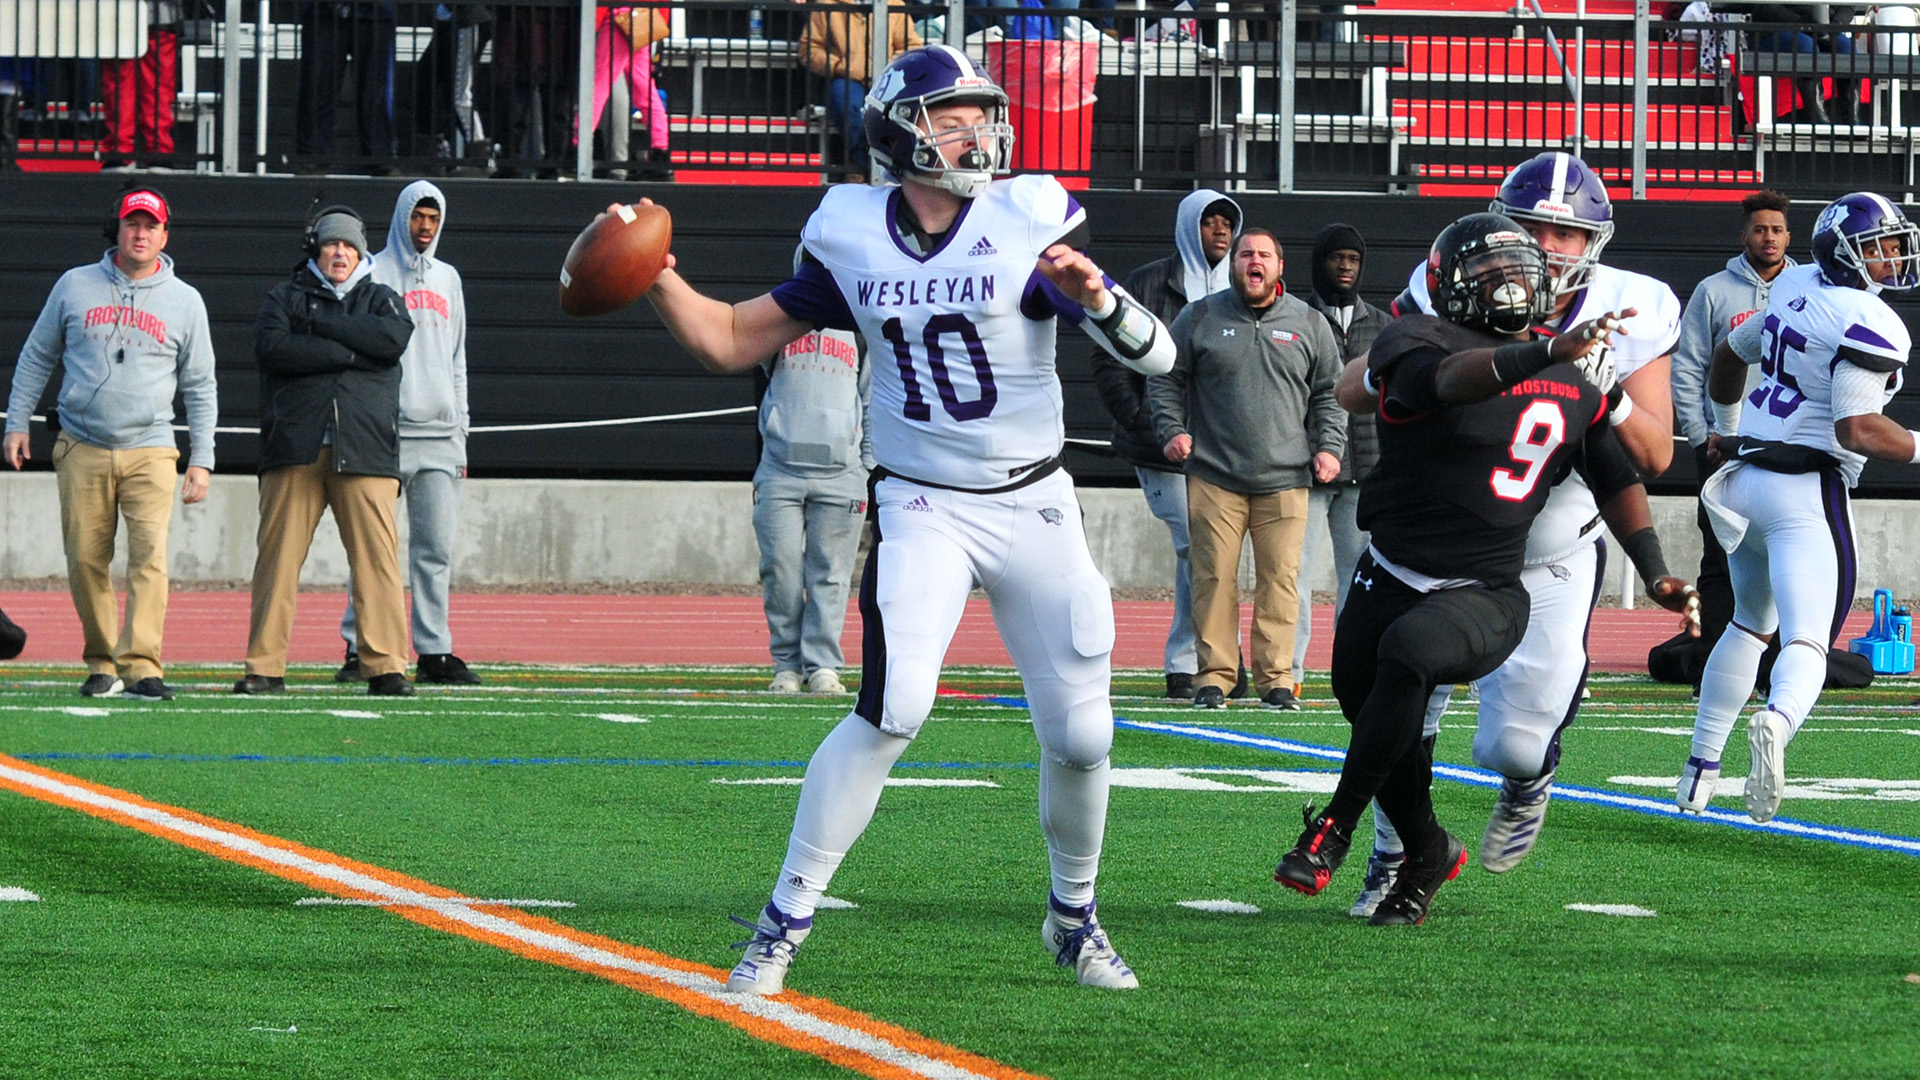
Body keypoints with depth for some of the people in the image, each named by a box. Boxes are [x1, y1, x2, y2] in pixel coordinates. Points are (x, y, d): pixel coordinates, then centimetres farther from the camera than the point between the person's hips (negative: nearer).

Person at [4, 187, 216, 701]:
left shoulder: (184, 301, 8)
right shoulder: (75, 286, 8)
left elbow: (199, 386, 11)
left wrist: (201, 460, 5)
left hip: (149, 451, -1)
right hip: (82, 449, 1)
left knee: (149, 553, -16)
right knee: (85, 559, -1)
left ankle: (141, 664, -22)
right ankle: (102, 662, 11)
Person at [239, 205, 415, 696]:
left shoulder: (381, 300, 20)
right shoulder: (285, 297, 16)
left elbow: (393, 338, -3)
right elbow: (272, 347, -5)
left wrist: (321, 325, -3)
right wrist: (351, 351, -7)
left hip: (365, 450, 1)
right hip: (295, 451, -1)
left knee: (377, 557, -7)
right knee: (278, 557, -5)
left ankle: (385, 666, -5)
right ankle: (264, 668, -3)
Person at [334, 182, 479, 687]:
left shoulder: (447, 279, 19)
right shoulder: (373, 274, 3)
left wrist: (461, 438, 15)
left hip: (441, 437, 5)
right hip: (386, 433, -5)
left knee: (437, 550, 2)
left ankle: (434, 651, 4)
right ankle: (359, 648, -2)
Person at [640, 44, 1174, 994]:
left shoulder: (1028, 223, -6)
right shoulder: (853, 239, 0)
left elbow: (1157, 357, -10)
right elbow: (732, 342, 7)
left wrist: (1094, 296, -29)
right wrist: (658, 279, -9)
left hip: (1033, 506, 1)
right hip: (920, 508, -1)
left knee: (1079, 736, 2)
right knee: (894, 709, -20)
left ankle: (1074, 917, 29)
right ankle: (784, 922, -12)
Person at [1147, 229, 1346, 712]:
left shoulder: (1308, 324, 11)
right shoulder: (1200, 318, 7)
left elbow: (1329, 393, 18)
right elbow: (1164, 378, 13)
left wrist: (1329, 446, 6)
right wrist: (1172, 431, 0)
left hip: (1285, 480, 1)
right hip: (1214, 477, -1)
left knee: (1280, 579, -2)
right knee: (1215, 577, -3)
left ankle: (1276, 677, 5)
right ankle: (1213, 676, 4)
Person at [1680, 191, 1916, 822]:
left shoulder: (1796, 288, 10)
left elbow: (1729, 356, 26)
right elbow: (1855, 429, -22)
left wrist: (1726, 427, 42)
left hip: (1747, 478, 8)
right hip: (1807, 491, -8)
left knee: (1751, 623, 25)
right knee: (1808, 640, -14)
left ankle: (1701, 769, 27)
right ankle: (1776, 722, -46)